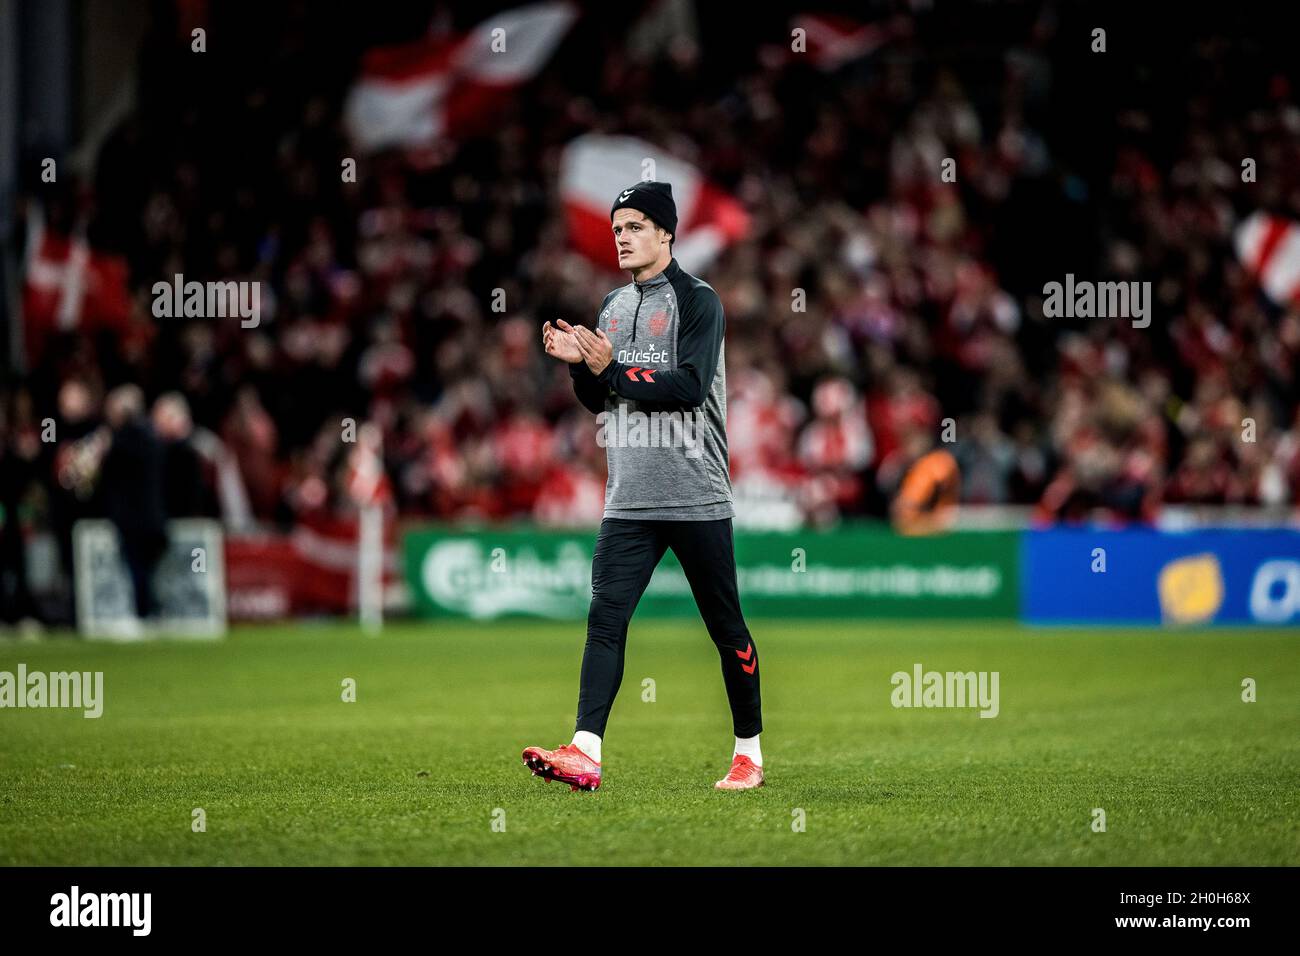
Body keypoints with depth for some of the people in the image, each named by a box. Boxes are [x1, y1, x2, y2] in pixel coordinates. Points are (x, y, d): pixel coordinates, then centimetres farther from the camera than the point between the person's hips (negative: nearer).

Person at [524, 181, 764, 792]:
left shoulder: (697, 301, -5)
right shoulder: (613, 307, 16)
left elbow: (690, 387, -17)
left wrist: (613, 369, -19)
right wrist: (578, 363, -1)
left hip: (697, 499, -5)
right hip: (629, 501, 5)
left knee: (726, 627, 3)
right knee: (605, 617, -9)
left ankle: (749, 753, 16)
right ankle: (585, 753, -18)